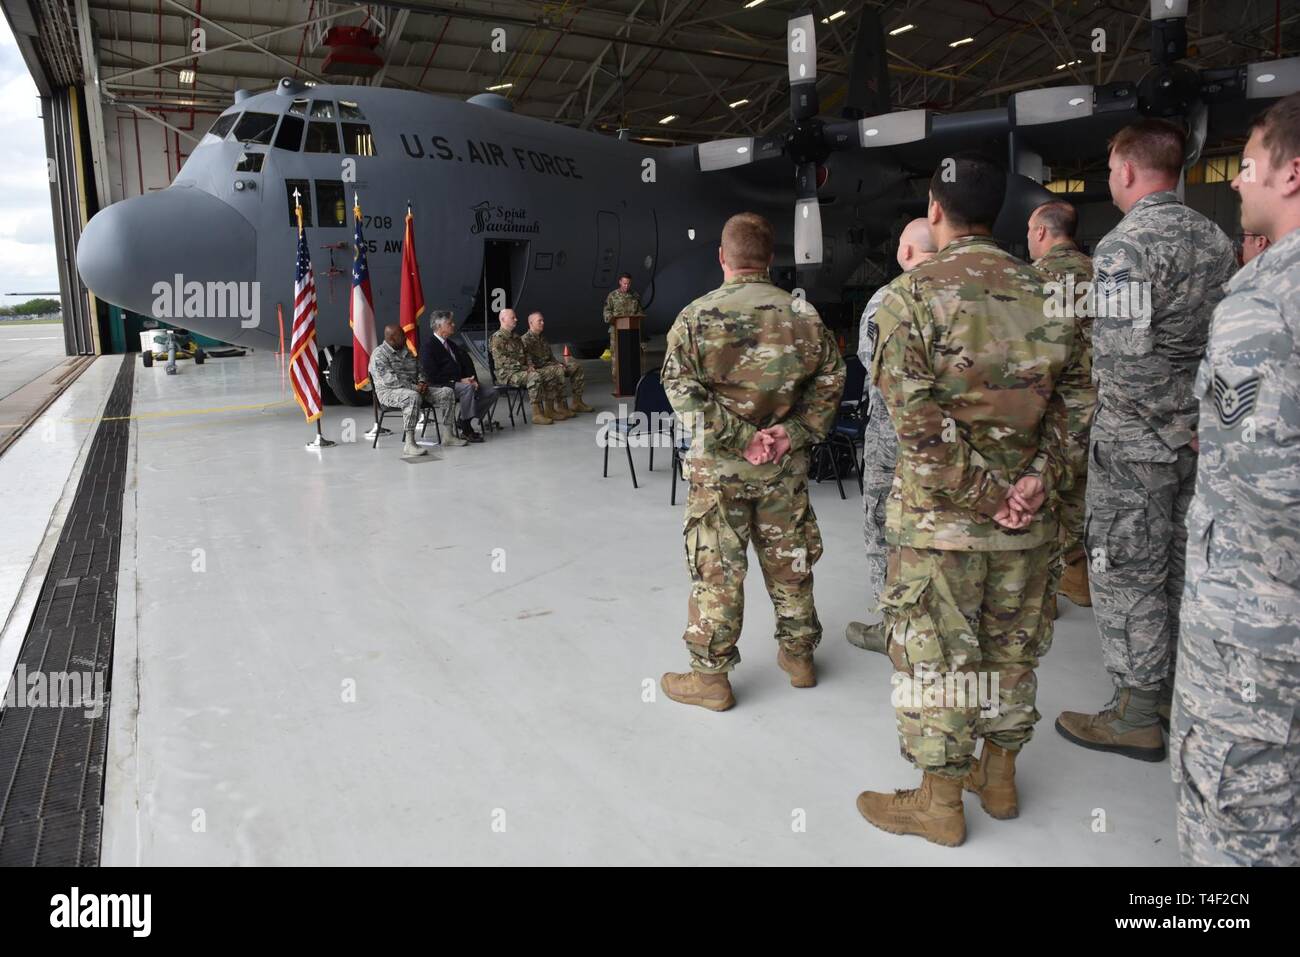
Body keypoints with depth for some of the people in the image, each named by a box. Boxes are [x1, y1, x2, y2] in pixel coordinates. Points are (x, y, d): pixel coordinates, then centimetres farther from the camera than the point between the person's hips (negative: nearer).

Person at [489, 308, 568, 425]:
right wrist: (524, 368, -19)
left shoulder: (516, 337, 21)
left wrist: (530, 365, 5)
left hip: (522, 370, 9)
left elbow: (525, 354, 28)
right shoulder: (497, 338, -9)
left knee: (552, 374, -4)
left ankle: (549, 410, -2)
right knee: (535, 376, -34)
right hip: (506, 374, -9)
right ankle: (537, 414, -33)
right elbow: (502, 361, -18)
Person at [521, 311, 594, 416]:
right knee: (559, 371, -37)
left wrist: (558, 363, 6)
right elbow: (527, 360, -18)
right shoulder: (525, 340, -7)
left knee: (576, 367, -1)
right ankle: (561, 406, -34)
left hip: (550, 364, 9)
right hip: (539, 368, -9)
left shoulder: (542, 338, 23)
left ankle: (577, 402, -1)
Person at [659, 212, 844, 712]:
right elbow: (830, 379, 2)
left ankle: (710, 676, 14)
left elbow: (682, 389, -15)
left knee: (717, 568, 5)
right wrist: (795, 432, -2)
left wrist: (739, 439, -14)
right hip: (785, 464, 3)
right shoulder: (802, 314, 2)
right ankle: (799, 656, 32)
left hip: (720, 466, -3)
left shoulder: (696, 316, -8)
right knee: (789, 560, 16)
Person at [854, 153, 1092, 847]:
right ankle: (1000, 777, 34)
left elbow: (918, 419, -18)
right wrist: (1041, 477, -4)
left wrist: (984, 495, -12)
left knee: (935, 656, 7)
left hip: (939, 515, -5)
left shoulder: (912, 296, -11)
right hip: (1029, 517, 6)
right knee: (1011, 647, 18)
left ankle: (940, 802, 19)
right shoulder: (1046, 293, 6)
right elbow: (1073, 397, 3)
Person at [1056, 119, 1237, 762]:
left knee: (1127, 575, 2)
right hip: (1196, 438, 9)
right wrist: (1195, 418, 13)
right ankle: (1175, 695, 32)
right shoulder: (1217, 240, 10)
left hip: (1135, 443, -9)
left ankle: (1136, 716, 12)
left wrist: (1167, 421, -11)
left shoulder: (1124, 246, -17)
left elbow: (1125, 358, -26)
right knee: (1182, 567, 18)